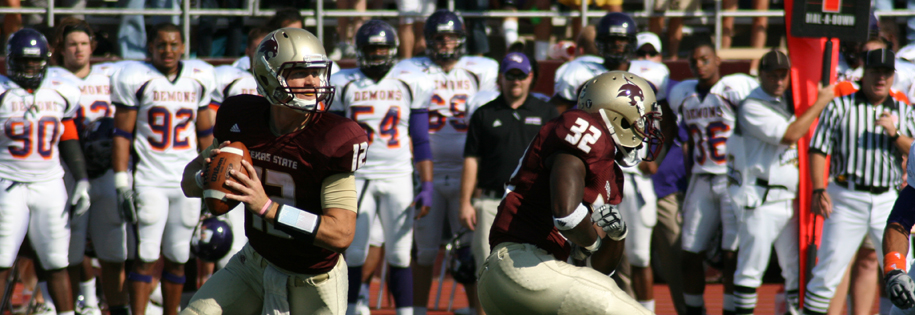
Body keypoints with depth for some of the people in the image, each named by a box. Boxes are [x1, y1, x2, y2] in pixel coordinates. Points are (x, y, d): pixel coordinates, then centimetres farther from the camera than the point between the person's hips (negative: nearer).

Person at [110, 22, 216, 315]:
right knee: (146, 257, -7)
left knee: (177, 258, 7)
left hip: (187, 181, 4)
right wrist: (122, 183, -9)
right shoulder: (136, 79, -4)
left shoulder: (198, 80, 8)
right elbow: (122, 134, -3)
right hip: (149, 181, -4)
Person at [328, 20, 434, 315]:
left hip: (398, 179, 0)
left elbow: (421, 143, 8)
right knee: (352, 254, -2)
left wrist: (427, 186, 1)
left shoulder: (410, 85, 6)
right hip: (357, 177, 0)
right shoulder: (343, 86, 5)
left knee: (399, 255, -1)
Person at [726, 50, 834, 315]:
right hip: (761, 200, -8)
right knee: (752, 266, -5)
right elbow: (789, 135, -22)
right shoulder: (752, 108, -12)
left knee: (797, 267, 9)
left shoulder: (788, 102, 13)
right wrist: (821, 102, -15)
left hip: (790, 200, 8)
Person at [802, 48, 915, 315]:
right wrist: (818, 190, -12)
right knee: (828, 271, -4)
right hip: (846, 200, -3)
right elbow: (818, 149, -1)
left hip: (888, 201, 3)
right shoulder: (840, 105, 3)